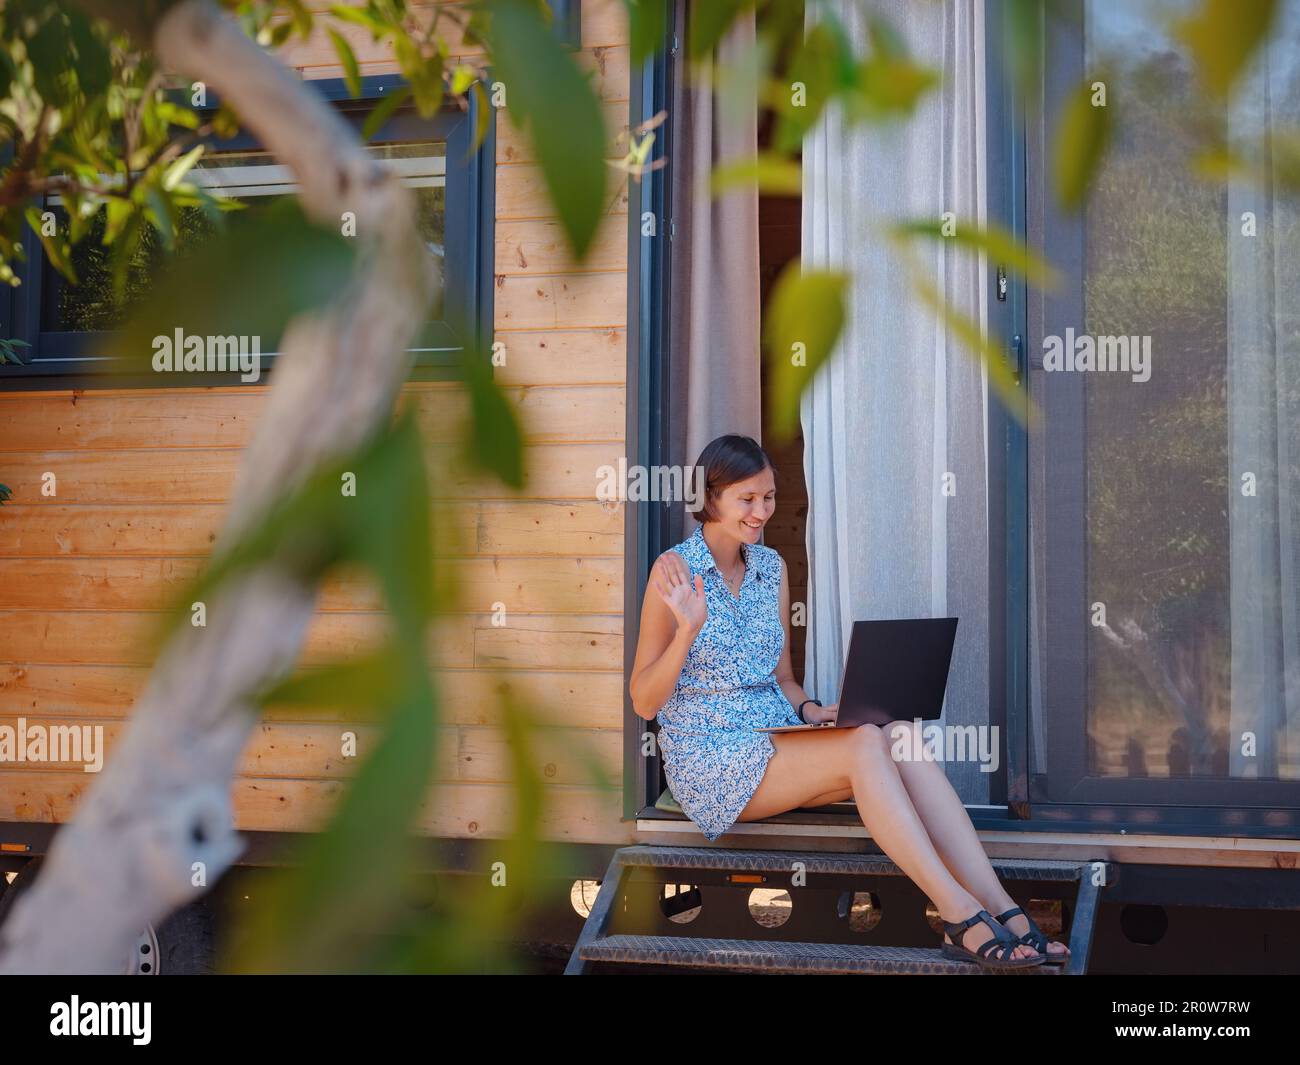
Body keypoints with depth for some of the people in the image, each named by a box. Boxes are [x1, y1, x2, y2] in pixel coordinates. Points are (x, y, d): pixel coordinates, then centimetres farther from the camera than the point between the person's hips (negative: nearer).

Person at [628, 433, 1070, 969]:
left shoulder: (771, 567, 13)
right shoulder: (675, 571, -7)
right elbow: (643, 702, -9)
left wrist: (808, 710, -3)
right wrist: (688, 630, -24)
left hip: (774, 738, 6)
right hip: (709, 758, -6)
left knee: (904, 736, -24)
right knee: (865, 744, -30)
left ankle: (1002, 911, -34)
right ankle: (961, 914, -35)